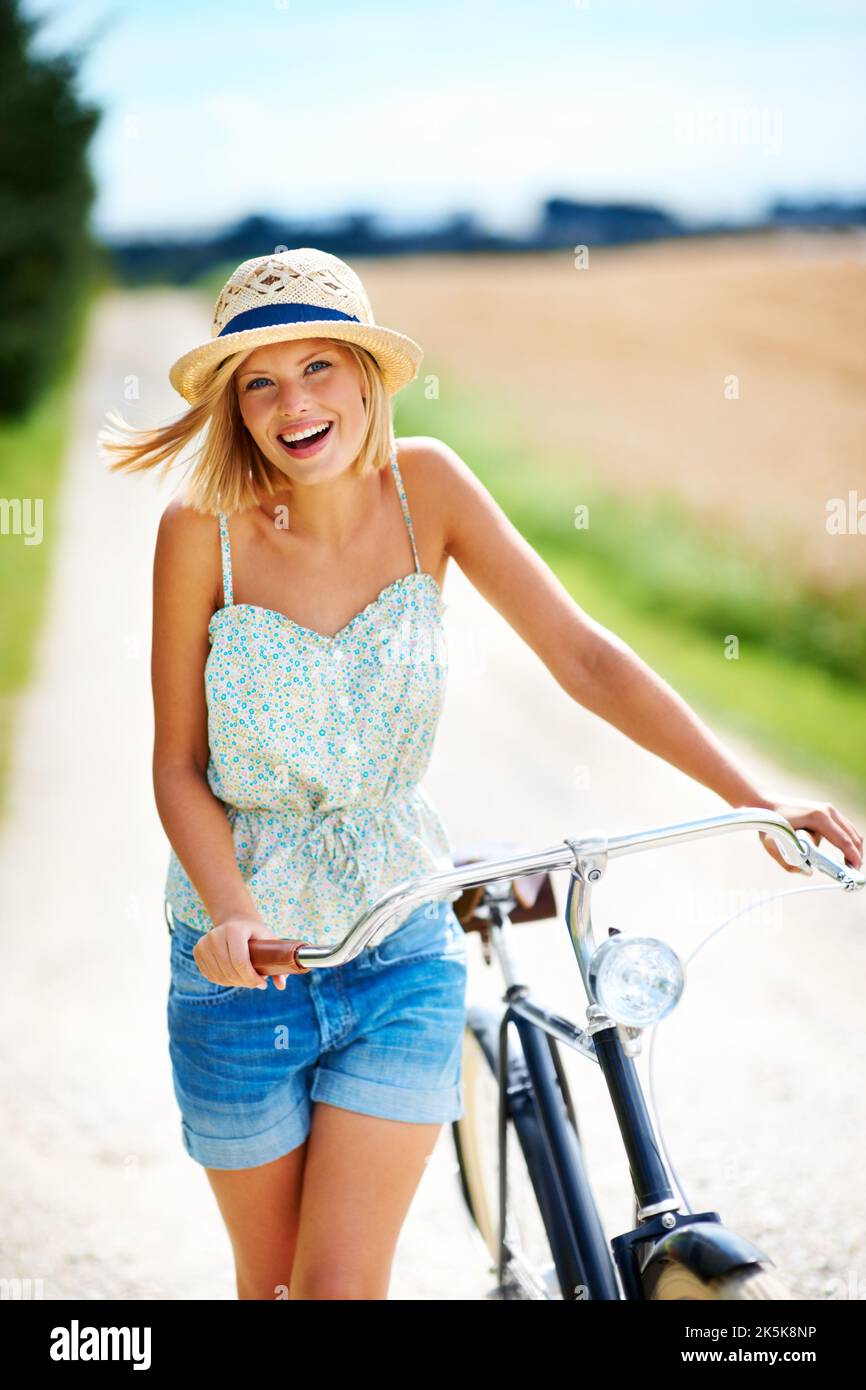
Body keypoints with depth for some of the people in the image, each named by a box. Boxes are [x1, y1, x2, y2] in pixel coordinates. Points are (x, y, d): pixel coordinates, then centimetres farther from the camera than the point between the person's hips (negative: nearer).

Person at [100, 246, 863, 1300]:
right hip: (244, 969, 0)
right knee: (272, 1282, 14)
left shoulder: (424, 483, -8)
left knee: (344, 1286, -7)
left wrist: (752, 797, -12)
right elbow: (180, 765, -7)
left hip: (402, 953, 1)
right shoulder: (204, 529, -13)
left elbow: (581, 656, -7)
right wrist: (232, 914, -24)